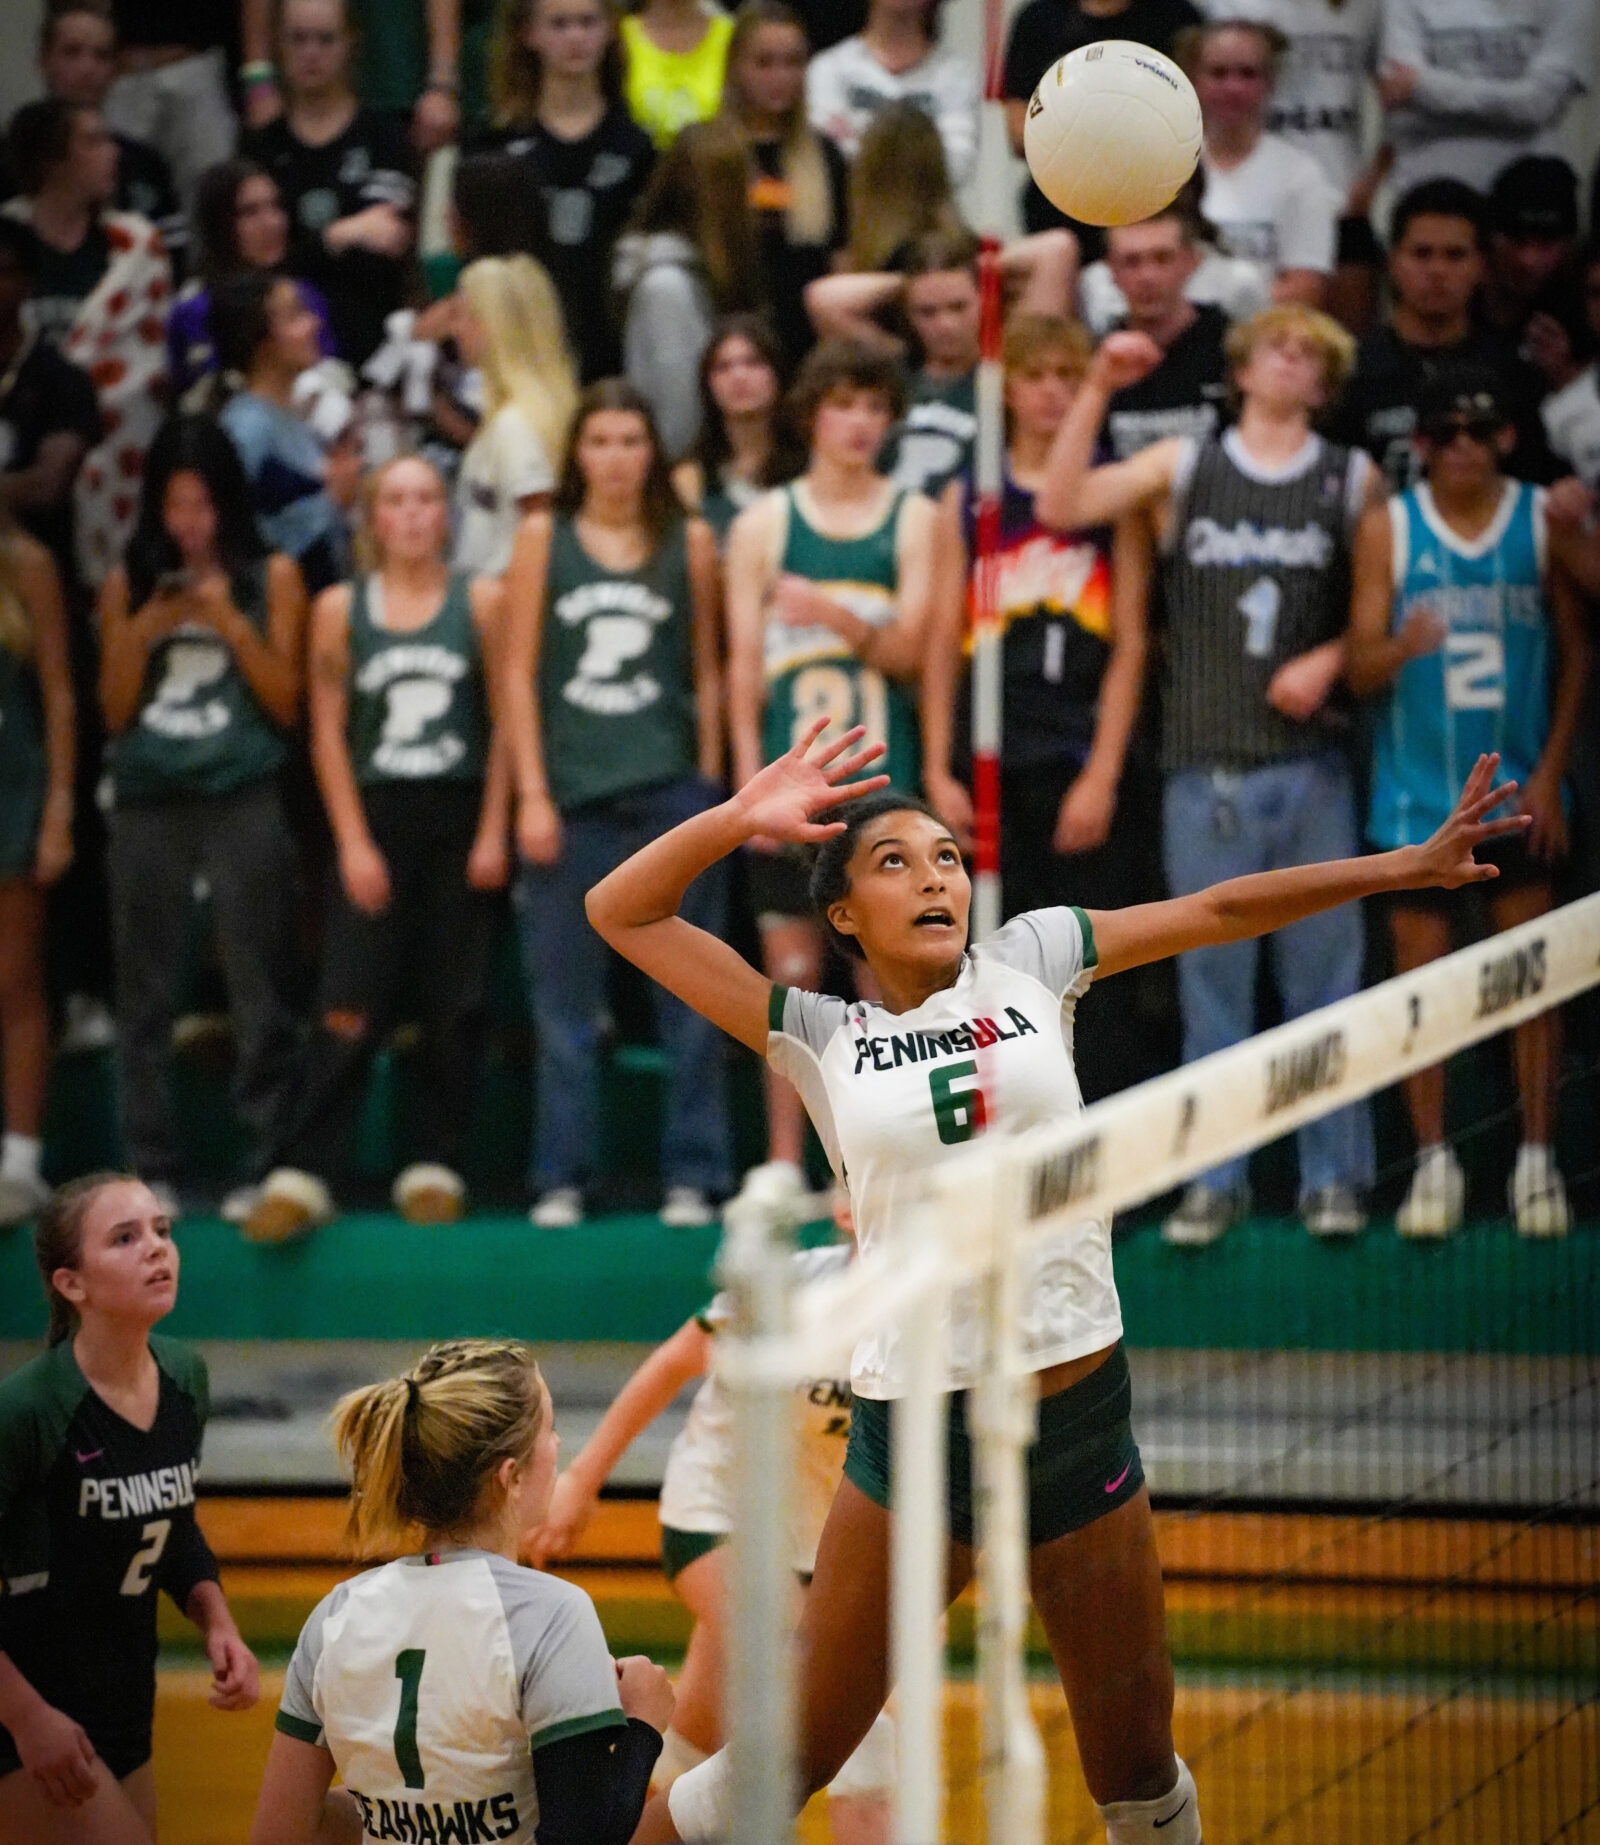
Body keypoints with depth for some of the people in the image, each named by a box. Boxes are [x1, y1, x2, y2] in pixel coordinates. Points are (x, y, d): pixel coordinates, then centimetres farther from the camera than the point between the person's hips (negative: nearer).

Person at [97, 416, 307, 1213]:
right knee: (144, 994, 1)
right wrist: (143, 633, -7)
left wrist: (233, 625, -9)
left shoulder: (271, 578, 5)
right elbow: (115, 711, 9)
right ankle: (151, 1169, 5)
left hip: (242, 802, -2)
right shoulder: (127, 584, 10)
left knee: (259, 992, -4)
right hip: (147, 806, 2)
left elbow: (287, 702, 3)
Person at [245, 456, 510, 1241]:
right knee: (349, 1007, -9)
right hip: (376, 816, 0)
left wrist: (494, 830, -5)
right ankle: (301, 1175, -11)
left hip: (461, 816, 0)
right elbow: (328, 733, 4)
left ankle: (433, 1168, 10)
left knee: (454, 1006, 2)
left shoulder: (482, 601, 4)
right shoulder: (340, 608, 5)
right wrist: (353, 842, -3)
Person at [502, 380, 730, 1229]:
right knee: (564, 1003, 2)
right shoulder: (543, 539, 5)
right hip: (571, 797, 0)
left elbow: (707, 670, 10)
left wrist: (709, 780, 4)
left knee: (688, 997, 1)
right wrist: (531, 795, -2)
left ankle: (693, 1177, 6)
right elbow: (519, 673, 4)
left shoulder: (689, 543, 7)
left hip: (670, 786, 0)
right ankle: (561, 1181, 8)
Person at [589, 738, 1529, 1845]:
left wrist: (1415, 865, 12)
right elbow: (624, 914, 4)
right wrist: (741, 817, -7)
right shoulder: (820, 1038, 4)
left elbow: (1217, 912, 12)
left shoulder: (1028, 965, 8)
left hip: (1083, 1416, 2)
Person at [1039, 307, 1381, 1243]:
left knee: (1325, 969, 1)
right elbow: (1061, 506, -2)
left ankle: (1335, 1175, 9)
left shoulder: (1353, 479, 9)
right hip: (1206, 764, 0)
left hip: (1312, 761, 0)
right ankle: (1216, 1178, 10)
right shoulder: (1183, 466, 9)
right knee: (1212, 974, 3)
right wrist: (1098, 392, -10)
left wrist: (1330, 659, -7)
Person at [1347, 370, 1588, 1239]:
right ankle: (1433, 1161, 12)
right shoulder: (1389, 527, -1)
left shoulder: (1543, 518, 2)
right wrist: (1401, 647, -28)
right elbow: (1360, 666, -4)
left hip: (1517, 787, 0)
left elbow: (1575, 648, 6)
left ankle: (1537, 1160, 7)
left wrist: (1551, 770, -1)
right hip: (1416, 787, 0)